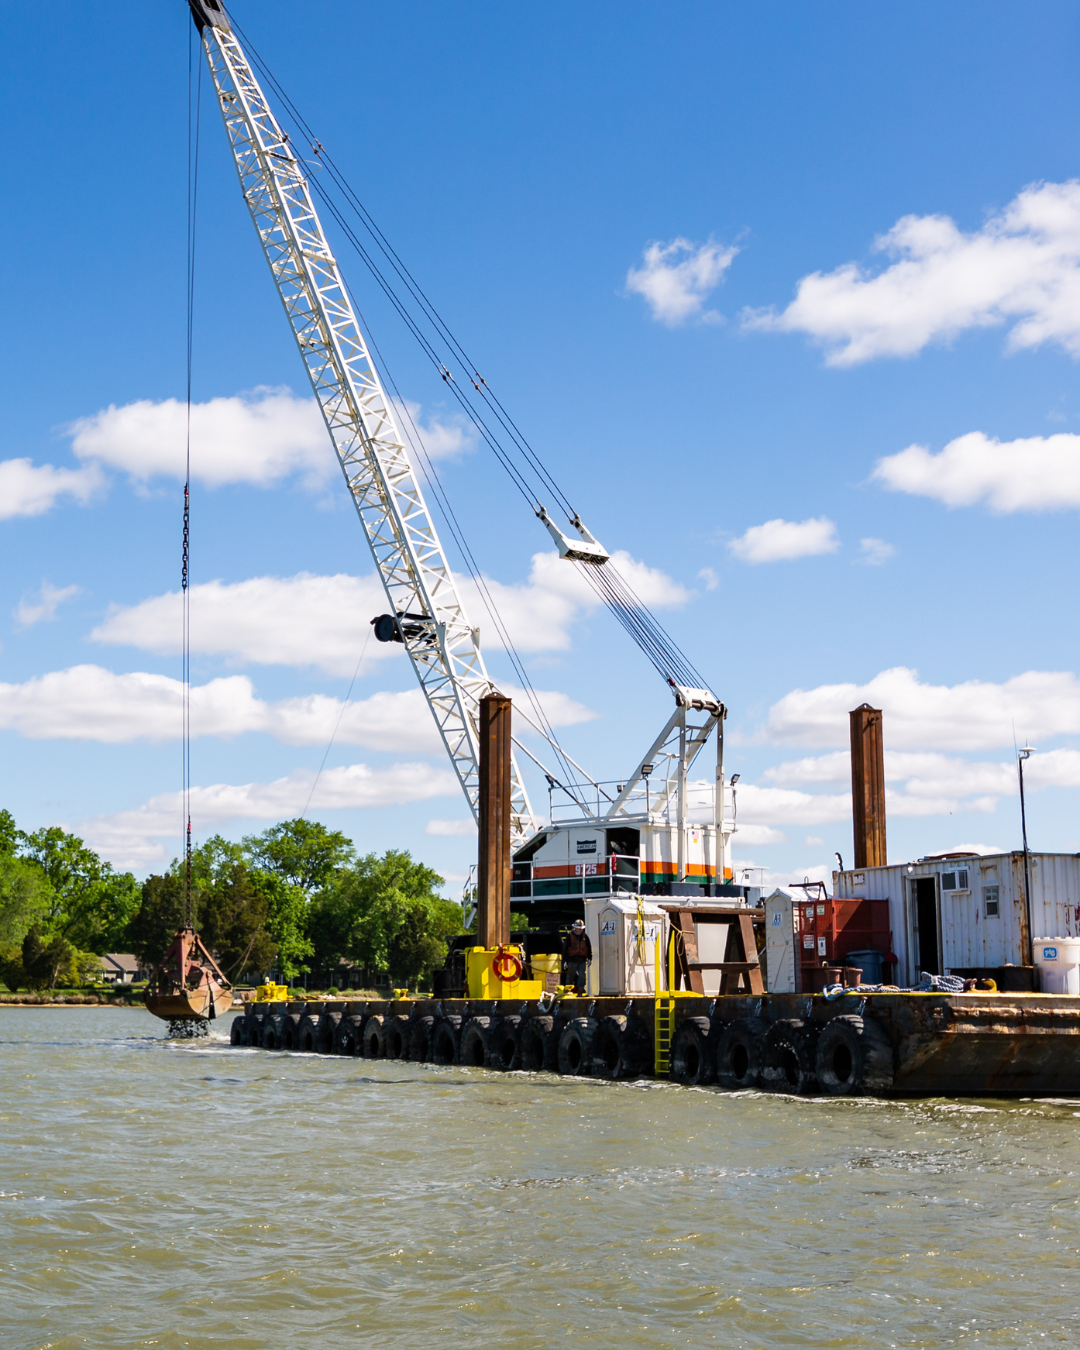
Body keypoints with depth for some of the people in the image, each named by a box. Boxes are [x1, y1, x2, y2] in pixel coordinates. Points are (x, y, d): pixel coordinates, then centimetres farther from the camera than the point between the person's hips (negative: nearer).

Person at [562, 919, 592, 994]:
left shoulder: (585, 936, 8)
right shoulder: (570, 936, 0)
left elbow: (589, 948, 14)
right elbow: (565, 948, 0)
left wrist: (589, 959, 8)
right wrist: (564, 961, -4)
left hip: (582, 960, 2)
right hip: (572, 960, -2)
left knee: (582, 976, -2)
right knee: (570, 977, 4)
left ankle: (580, 992, 5)